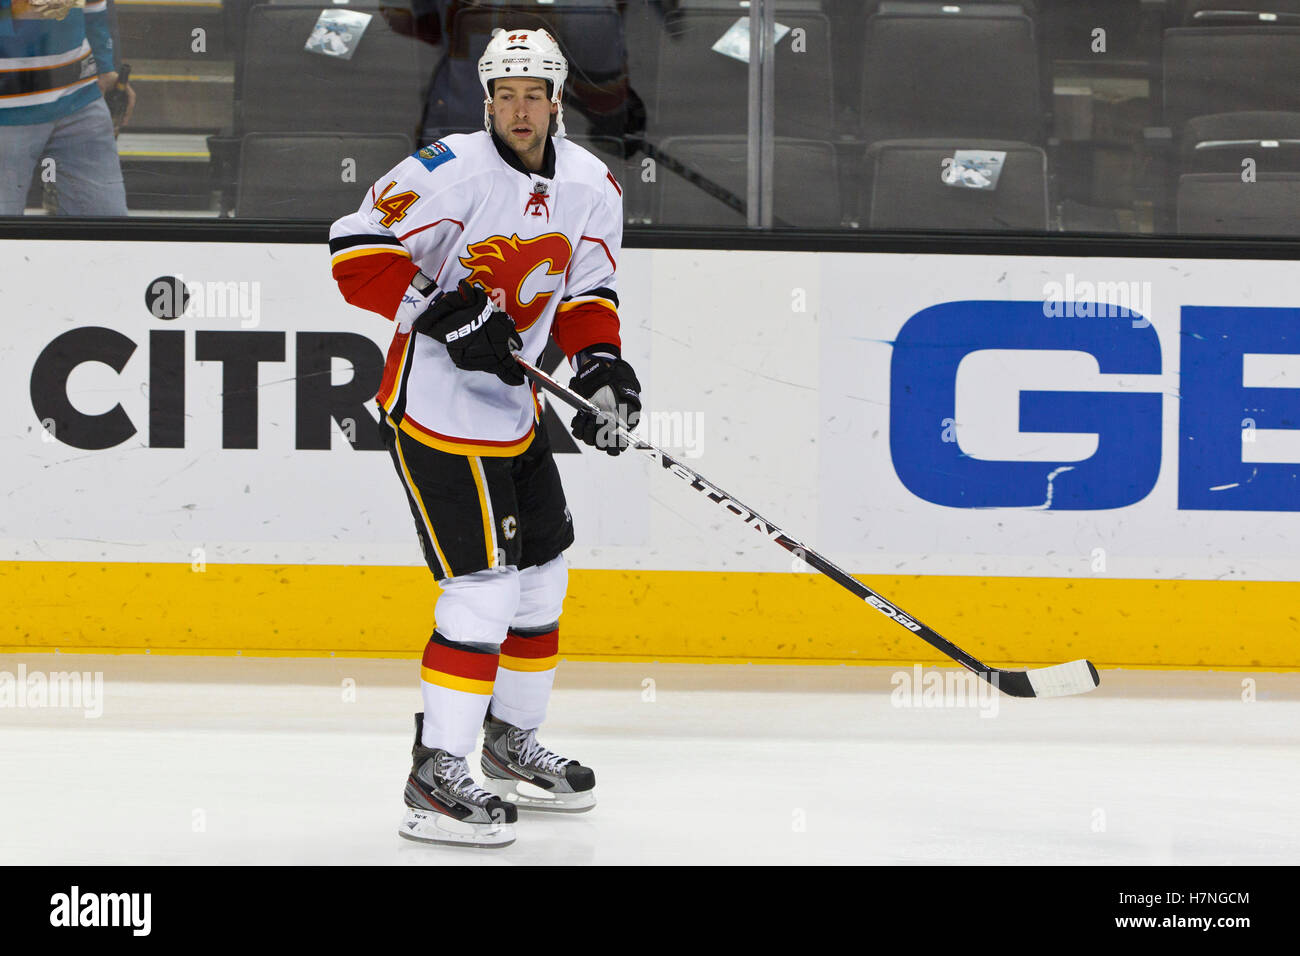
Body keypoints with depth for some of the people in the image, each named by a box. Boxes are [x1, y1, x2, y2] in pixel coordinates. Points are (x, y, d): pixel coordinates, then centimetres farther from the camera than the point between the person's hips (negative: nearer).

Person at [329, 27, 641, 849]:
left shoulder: (591, 187, 3)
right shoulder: (450, 171, -18)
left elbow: (587, 291, 12)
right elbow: (357, 252, -17)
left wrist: (601, 362, -7)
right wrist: (444, 314, -27)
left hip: (511, 405, 8)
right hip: (434, 403, -8)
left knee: (542, 575, 17)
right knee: (485, 587, -14)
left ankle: (512, 744, 35)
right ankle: (436, 779, -10)